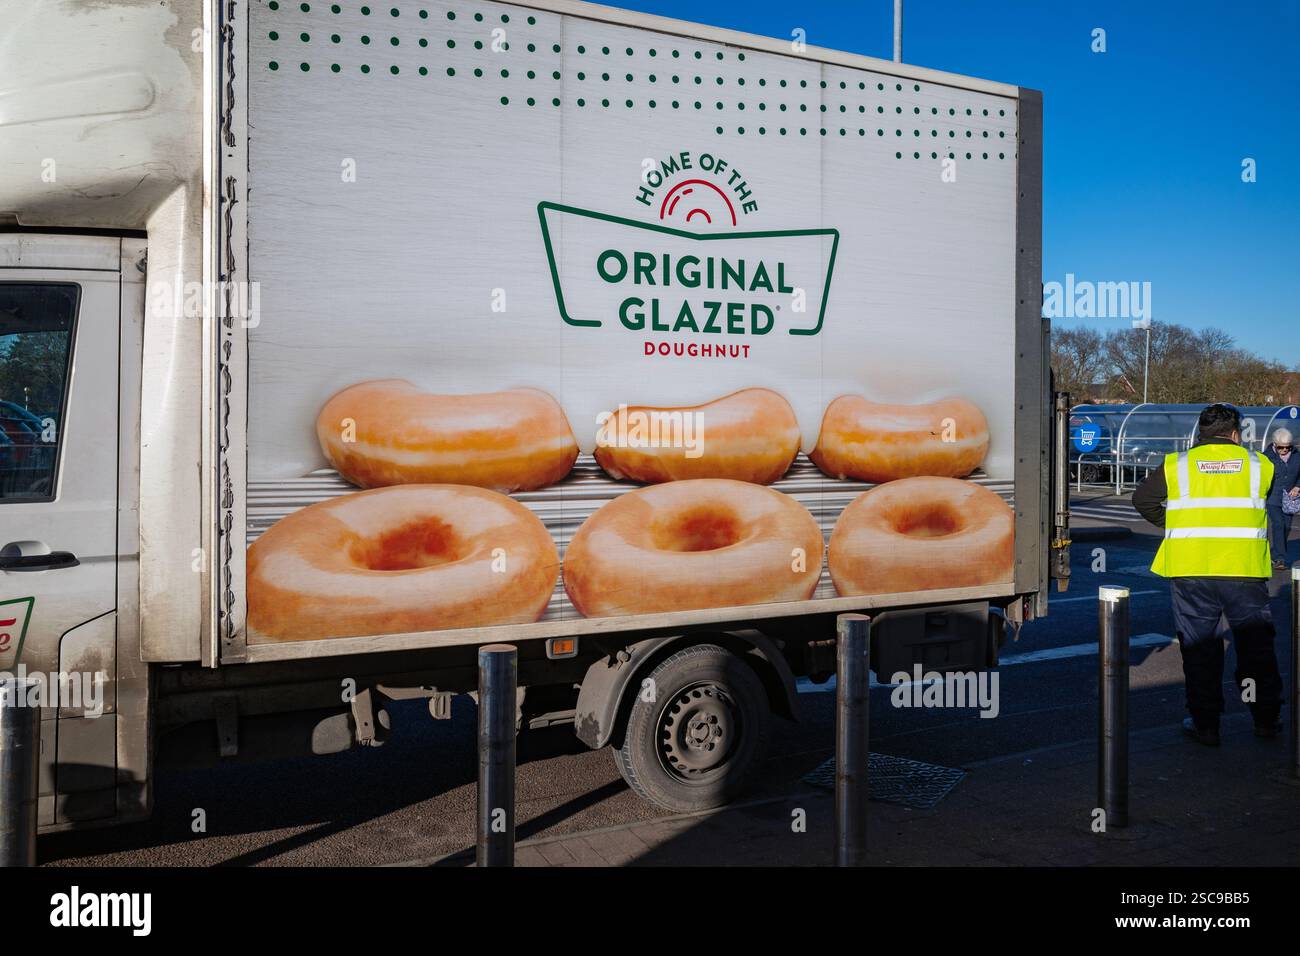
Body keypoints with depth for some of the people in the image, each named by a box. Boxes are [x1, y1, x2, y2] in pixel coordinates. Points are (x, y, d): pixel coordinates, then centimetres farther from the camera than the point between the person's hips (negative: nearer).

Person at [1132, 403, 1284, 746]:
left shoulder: (1176, 464, 3)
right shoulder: (1259, 464, 5)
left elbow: (1142, 500, 3)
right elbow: (1269, 508, 14)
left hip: (1189, 567, 0)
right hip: (1244, 568, 1)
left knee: (1198, 646, 9)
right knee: (1255, 644, 15)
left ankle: (1205, 724, 12)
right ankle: (1266, 719, 25)